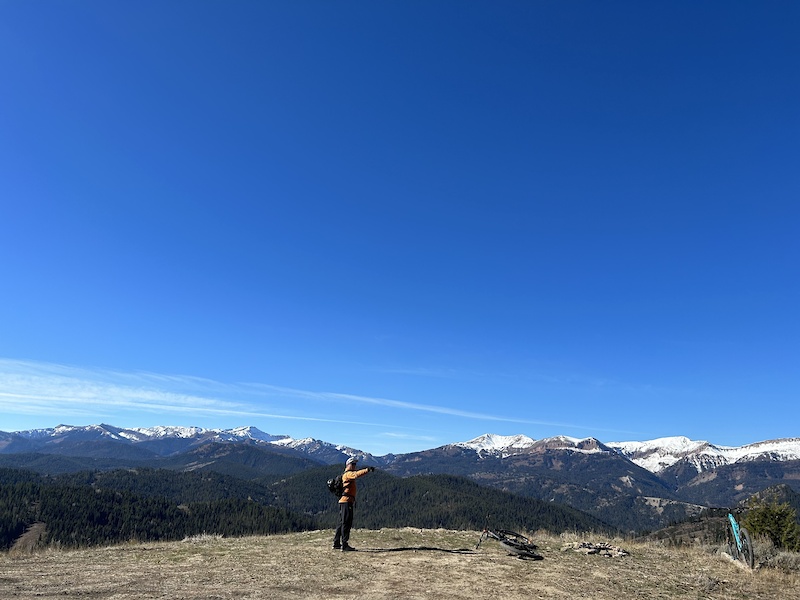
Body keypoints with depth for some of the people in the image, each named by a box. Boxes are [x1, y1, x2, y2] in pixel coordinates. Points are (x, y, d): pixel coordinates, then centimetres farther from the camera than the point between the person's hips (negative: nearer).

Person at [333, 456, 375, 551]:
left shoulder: (346, 474, 22)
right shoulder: (348, 474, -11)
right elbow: (356, 475, -31)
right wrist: (367, 470, -39)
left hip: (343, 501, 11)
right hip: (347, 501, -11)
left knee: (342, 523, 16)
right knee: (346, 523, -9)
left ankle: (336, 543, 22)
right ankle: (344, 545, -9)